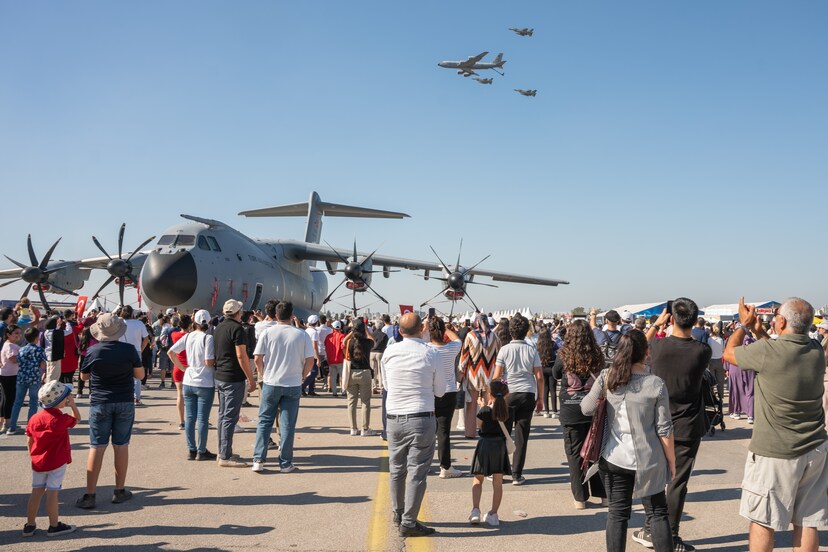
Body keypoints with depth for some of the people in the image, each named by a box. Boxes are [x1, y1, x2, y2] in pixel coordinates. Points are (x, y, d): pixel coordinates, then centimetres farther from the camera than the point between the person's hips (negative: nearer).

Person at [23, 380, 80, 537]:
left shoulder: (35, 418, 1)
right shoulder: (61, 419, -16)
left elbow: (30, 441, 9)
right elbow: (77, 419, 4)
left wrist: (33, 457, 20)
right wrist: (73, 405, 3)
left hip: (38, 463, 6)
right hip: (57, 463, -6)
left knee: (37, 492, 13)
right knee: (52, 493, 0)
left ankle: (30, 525, 20)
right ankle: (54, 526, 9)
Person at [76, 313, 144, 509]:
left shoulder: (93, 351, -8)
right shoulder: (129, 349, -8)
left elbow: (84, 376, 7)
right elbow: (140, 375, 0)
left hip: (99, 403, -1)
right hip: (125, 403, 1)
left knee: (97, 448, 3)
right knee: (121, 446, 9)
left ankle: (89, 495, 5)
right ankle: (120, 491, 18)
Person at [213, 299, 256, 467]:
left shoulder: (218, 328, 12)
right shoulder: (237, 328, -14)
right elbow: (241, 356, -18)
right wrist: (251, 378, -14)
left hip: (219, 377, 9)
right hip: (233, 379, -9)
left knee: (223, 415, 14)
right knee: (230, 417, -7)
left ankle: (222, 452, 20)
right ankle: (225, 457, -6)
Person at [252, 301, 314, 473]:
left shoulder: (268, 333, -4)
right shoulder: (302, 335, -2)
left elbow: (257, 358, -5)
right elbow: (310, 360, -4)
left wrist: (263, 375, 10)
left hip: (271, 383, 0)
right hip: (293, 385, 0)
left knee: (264, 421, 10)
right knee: (287, 425, 6)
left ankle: (258, 460, 5)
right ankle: (286, 463, 10)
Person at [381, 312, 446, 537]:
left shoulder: (389, 352, -1)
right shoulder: (430, 354, -9)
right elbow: (440, 390, 2)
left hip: (394, 419, 4)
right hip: (421, 419, -3)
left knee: (396, 469, 16)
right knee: (417, 472, 2)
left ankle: (398, 515, 30)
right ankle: (408, 522, 4)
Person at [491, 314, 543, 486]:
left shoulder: (505, 349, -2)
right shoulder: (532, 350, 3)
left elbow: (497, 375, -5)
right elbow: (539, 376, 2)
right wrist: (540, 398, 11)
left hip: (508, 394, -1)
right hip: (528, 394, 2)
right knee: (522, 436, 5)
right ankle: (517, 475, 7)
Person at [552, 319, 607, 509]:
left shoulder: (564, 356, -9)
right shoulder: (597, 356, -3)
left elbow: (555, 375, 9)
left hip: (571, 412, -2)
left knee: (575, 454, 6)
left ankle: (580, 498, 10)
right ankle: (603, 494, 19)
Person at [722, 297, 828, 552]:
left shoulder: (767, 351, -19)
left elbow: (729, 353, -1)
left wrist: (743, 324, 13)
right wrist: (759, 330, 19)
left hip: (775, 453, -6)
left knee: (762, 521, 5)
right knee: (807, 522, 11)